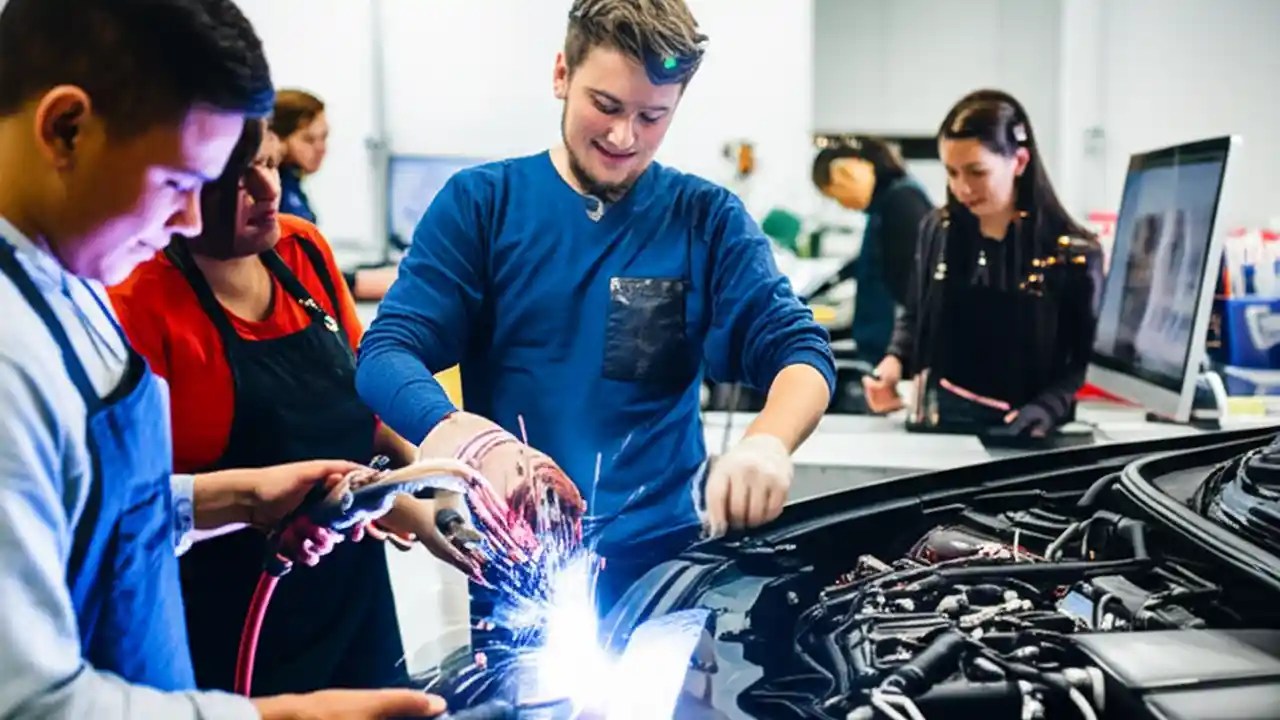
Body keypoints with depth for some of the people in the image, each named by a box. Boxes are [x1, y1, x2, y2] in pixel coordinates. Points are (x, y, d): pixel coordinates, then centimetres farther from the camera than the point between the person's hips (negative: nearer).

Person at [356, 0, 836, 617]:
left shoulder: (706, 219, 1)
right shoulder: (479, 203, -2)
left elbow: (799, 349, -8)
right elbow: (386, 353, -10)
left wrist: (767, 442, -32)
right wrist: (474, 441, -32)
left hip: (666, 555, 1)